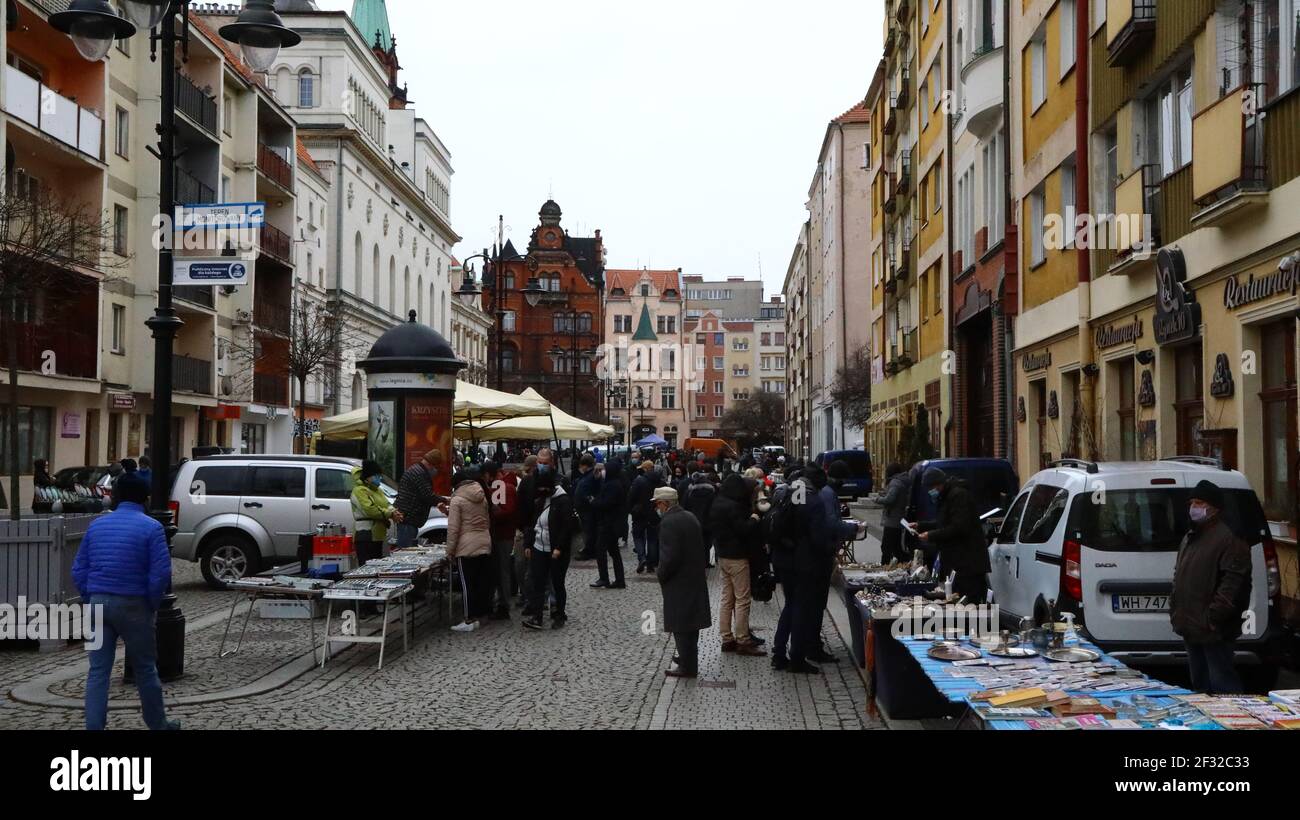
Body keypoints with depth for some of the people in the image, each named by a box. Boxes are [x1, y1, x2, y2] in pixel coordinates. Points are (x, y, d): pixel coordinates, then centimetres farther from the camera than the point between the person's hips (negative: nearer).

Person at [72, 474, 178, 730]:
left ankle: (93, 727, 3)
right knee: (145, 669, 9)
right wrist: (153, 605, -1)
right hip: (132, 604, -4)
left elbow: (79, 570, 10)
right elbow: (161, 573, -13)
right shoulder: (151, 527, -7)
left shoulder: (96, 525, 9)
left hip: (98, 603, 4)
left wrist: (91, 600, 14)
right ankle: (158, 724, 21)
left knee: (98, 671, 5)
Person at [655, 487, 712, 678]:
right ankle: (688, 657, 31)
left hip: (679, 582, -9)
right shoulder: (690, 517, 8)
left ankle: (687, 666, 4)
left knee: (681, 627, 0)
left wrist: (661, 574, -9)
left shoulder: (668, 522, -20)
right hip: (695, 577, 9)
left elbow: (670, 555, -25)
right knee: (690, 623, 19)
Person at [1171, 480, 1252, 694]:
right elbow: (1179, 576, 26)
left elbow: (1233, 582, -20)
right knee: (1200, 684, 17)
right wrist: (1175, 610, 17)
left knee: (1222, 685, -7)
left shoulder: (1228, 538, -12)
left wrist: (1214, 617, -21)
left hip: (1212, 631, -9)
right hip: (1191, 628, 10)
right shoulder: (1190, 538, 18)